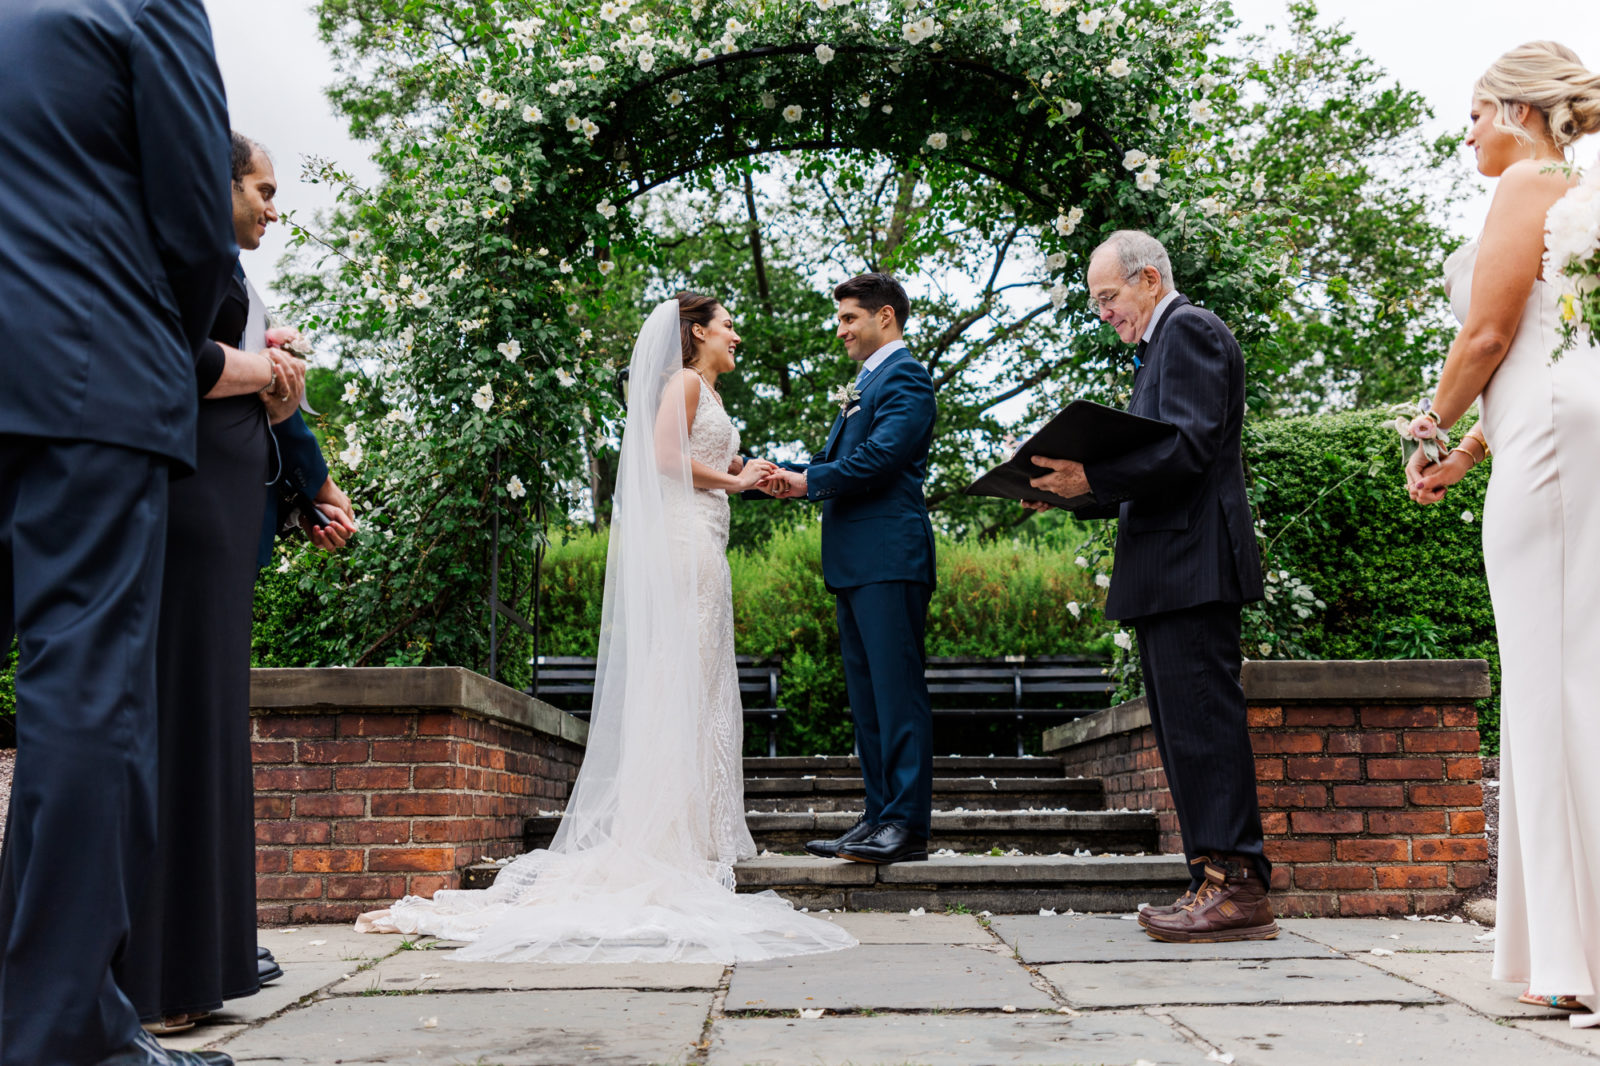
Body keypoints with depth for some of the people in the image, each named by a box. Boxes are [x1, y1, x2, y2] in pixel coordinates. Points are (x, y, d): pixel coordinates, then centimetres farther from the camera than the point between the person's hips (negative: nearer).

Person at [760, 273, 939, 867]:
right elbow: (837, 459, 22)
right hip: (854, 563, 10)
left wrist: (809, 481, -7)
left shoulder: (905, 377, -5)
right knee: (866, 695, 10)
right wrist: (777, 473, 8)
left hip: (889, 557, -10)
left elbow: (879, 458, -17)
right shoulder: (866, 382, 25)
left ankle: (909, 825, -6)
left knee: (897, 690, -9)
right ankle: (881, 818, 15)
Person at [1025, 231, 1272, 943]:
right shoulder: (1158, 346, 26)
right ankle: (1217, 884, 13)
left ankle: (1235, 885, -7)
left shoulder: (1190, 330, -5)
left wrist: (1093, 477, -23)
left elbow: (1189, 448, -18)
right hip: (1166, 571, 11)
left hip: (1192, 563, -11)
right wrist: (1079, 491, 10)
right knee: (1181, 726, 9)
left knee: (1201, 719, -11)